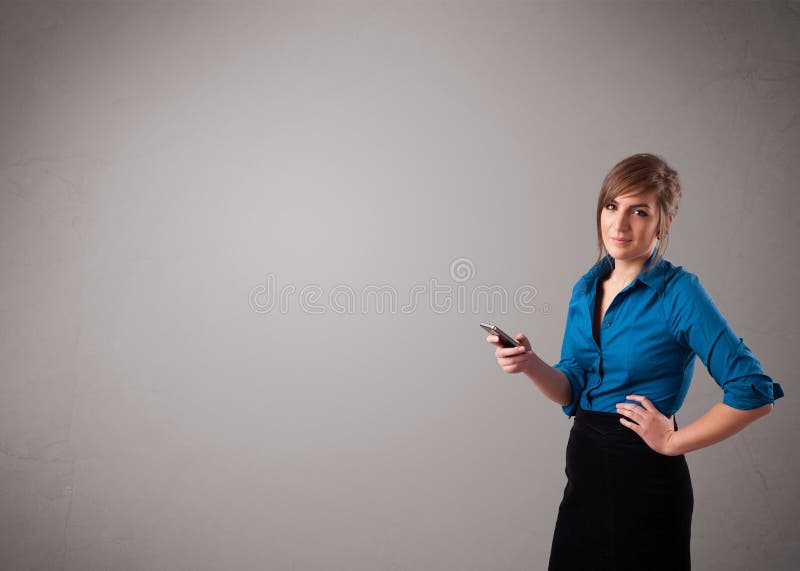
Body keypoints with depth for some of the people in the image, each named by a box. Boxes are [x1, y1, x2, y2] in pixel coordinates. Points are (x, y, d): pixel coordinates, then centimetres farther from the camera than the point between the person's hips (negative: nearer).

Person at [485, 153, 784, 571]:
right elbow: (571, 392, 3)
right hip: (585, 471, 6)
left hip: (646, 477, -6)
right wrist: (529, 364, -15)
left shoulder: (679, 293, -16)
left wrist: (674, 441, -12)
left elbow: (754, 394, -17)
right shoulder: (586, 288, 3)